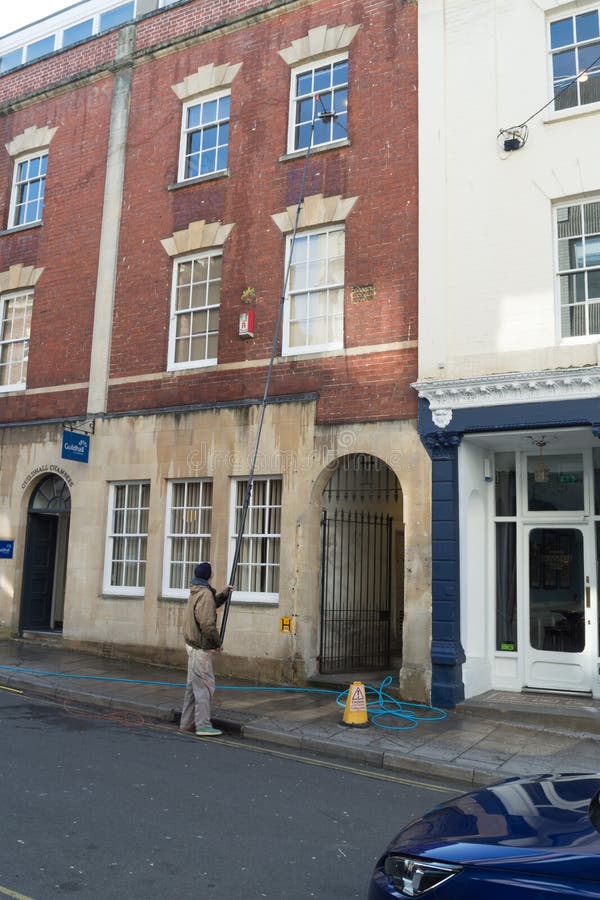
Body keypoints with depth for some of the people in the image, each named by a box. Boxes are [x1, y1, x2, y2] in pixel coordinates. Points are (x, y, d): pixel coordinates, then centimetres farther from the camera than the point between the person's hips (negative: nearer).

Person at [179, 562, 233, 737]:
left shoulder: (196, 592, 13)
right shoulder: (205, 594, -18)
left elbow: (213, 603, 32)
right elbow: (207, 624, -23)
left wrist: (225, 593, 19)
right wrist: (217, 642, -11)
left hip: (193, 644, 10)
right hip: (201, 647, -10)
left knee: (193, 685, 15)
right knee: (205, 685, -6)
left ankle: (187, 722, 21)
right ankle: (203, 725, -4)